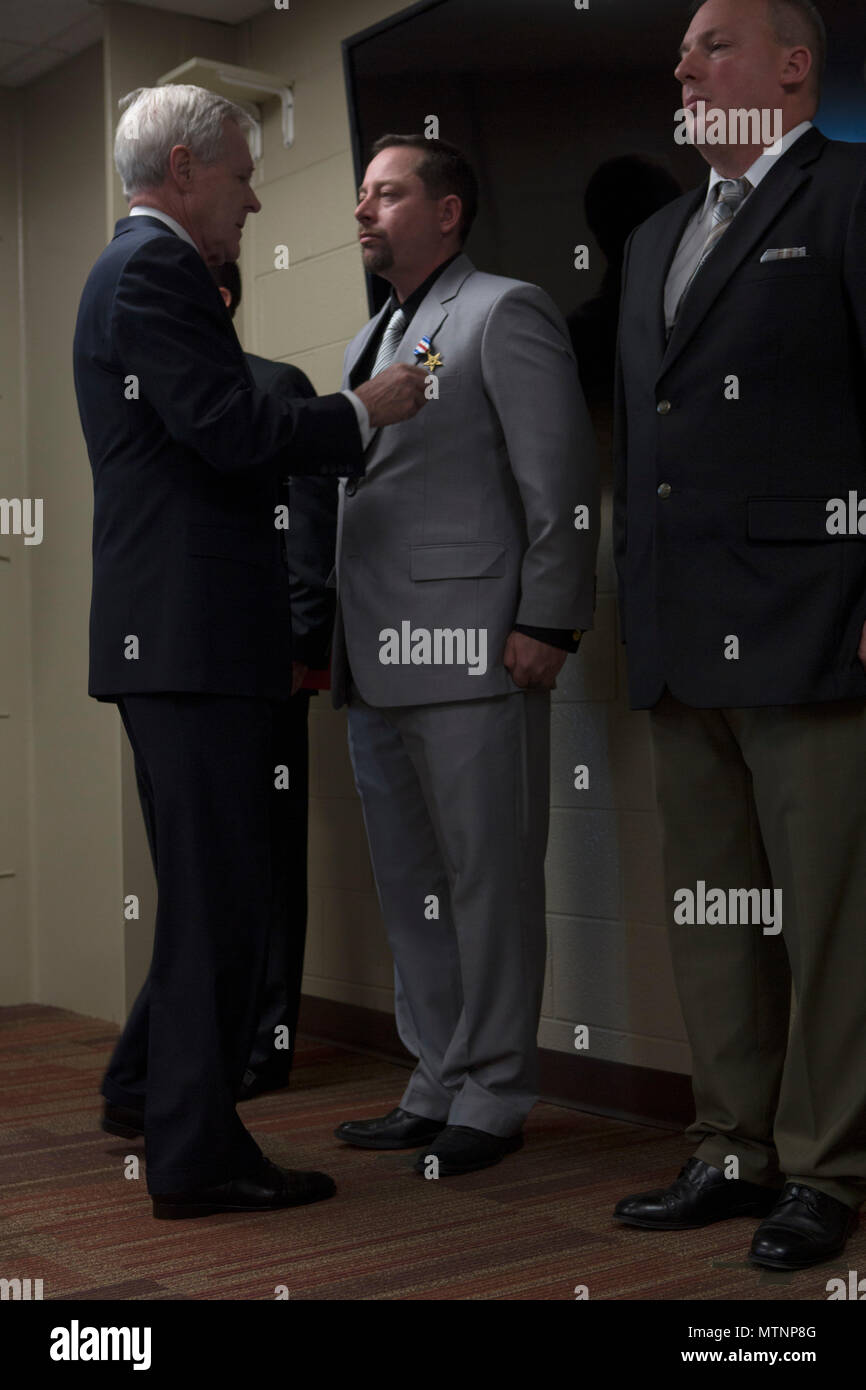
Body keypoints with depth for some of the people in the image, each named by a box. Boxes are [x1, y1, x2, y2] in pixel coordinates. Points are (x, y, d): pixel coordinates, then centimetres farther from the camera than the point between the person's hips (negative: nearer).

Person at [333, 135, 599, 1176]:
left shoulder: (505, 313, -2)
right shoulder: (372, 338, 23)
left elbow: (562, 482, -9)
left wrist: (546, 624, -14)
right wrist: (327, 633, 16)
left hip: (472, 653, -8)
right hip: (377, 661, 9)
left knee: (489, 882, -1)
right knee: (409, 885, 12)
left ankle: (491, 1099, 10)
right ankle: (436, 1086, 23)